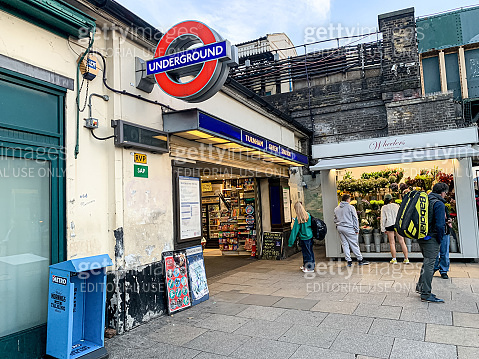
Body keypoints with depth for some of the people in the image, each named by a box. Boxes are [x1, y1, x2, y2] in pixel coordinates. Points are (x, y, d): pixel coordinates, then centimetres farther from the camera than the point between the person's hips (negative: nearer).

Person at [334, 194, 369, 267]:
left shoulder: (336, 209, 11)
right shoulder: (350, 207, -5)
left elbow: (335, 219, 15)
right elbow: (355, 219, -4)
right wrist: (357, 229, -1)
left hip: (340, 228, 5)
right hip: (348, 228, -5)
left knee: (345, 244, 9)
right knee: (354, 244, 3)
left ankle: (349, 261, 11)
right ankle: (360, 260, 12)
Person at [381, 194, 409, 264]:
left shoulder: (384, 208, 0)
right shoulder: (397, 206, 8)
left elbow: (383, 219, -2)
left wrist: (383, 229, 2)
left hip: (389, 225, -2)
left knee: (392, 242, 2)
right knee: (402, 241, 3)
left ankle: (394, 259, 3)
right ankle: (406, 259, 4)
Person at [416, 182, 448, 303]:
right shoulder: (439, 204, -15)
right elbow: (440, 225, -22)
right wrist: (440, 239, -9)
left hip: (421, 237, 9)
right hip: (431, 238, -9)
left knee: (427, 263, 22)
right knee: (429, 265, -4)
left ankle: (420, 286, 30)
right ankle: (426, 294, 1)